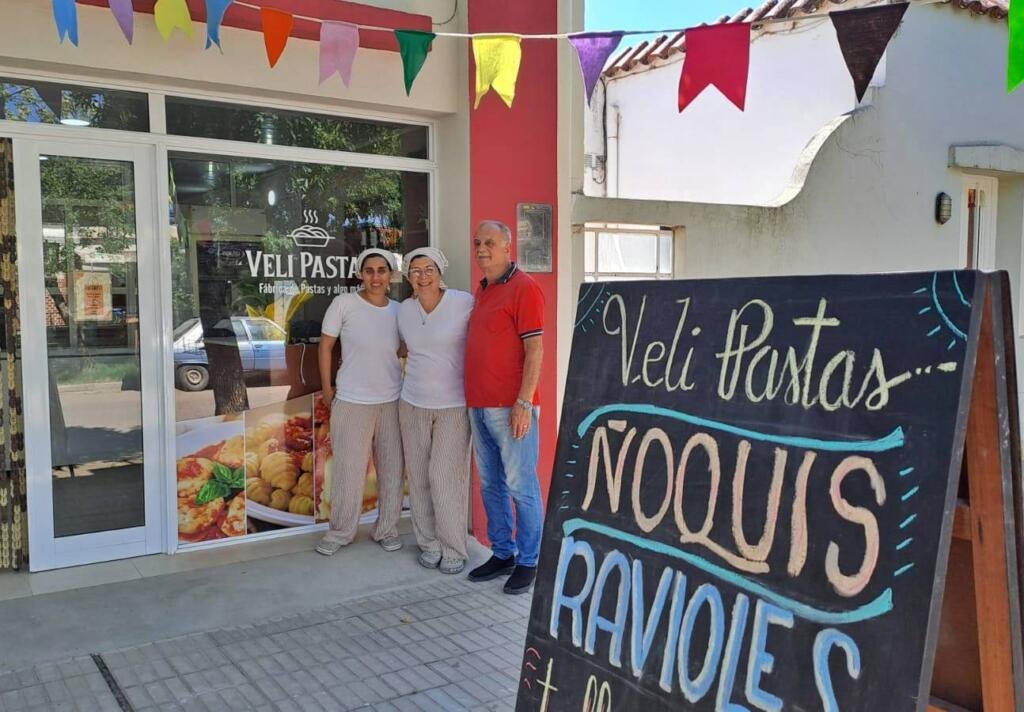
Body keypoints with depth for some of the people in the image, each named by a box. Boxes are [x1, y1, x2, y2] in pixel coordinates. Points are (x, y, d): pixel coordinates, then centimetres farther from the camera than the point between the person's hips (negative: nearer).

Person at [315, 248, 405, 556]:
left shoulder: (399, 310, 2)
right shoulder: (344, 303, -8)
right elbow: (325, 346, 0)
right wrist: (327, 390, 1)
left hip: (392, 401, 3)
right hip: (352, 402, -3)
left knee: (392, 469, 11)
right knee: (348, 470, 4)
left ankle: (387, 529, 28)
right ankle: (340, 532, 23)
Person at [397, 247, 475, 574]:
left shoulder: (464, 303, -10)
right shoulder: (404, 310, 6)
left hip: (455, 405, -4)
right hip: (413, 403, 5)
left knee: (446, 477, -7)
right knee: (420, 477, 7)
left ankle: (454, 548, 8)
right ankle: (429, 542, 21)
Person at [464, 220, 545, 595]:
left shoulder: (524, 288, -8)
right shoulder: (481, 291, 17)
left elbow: (535, 350, -13)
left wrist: (524, 403, -19)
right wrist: (475, 401, 16)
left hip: (511, 408, -8)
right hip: (479, 406, 8)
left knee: (521, 486, 0)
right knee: (490, 485, 14)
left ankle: (529, 563, 12)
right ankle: (502, 554, 26)